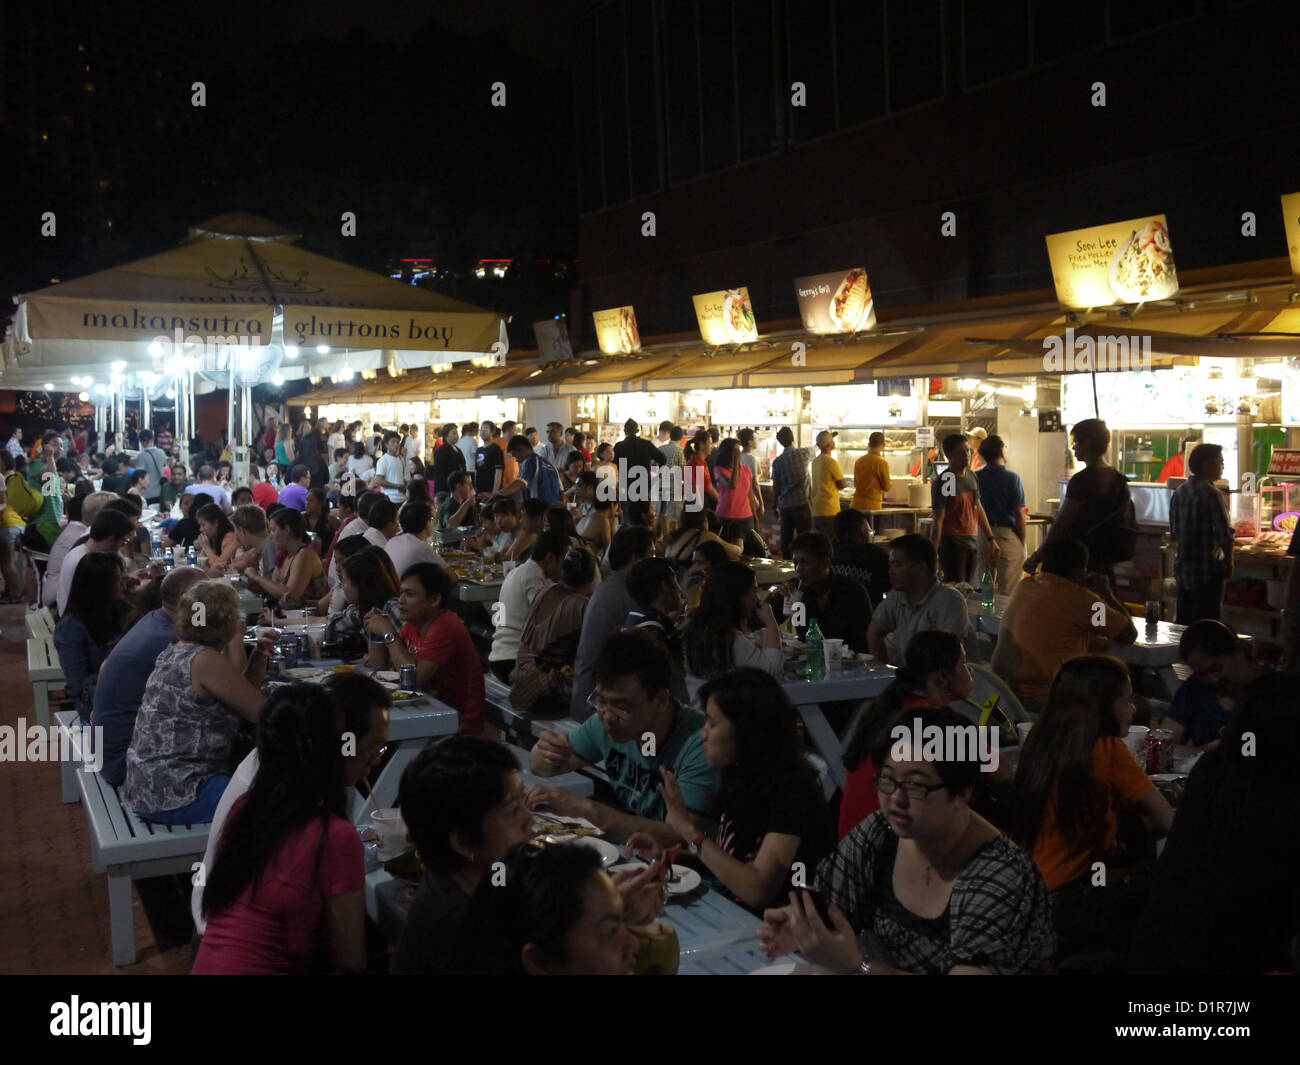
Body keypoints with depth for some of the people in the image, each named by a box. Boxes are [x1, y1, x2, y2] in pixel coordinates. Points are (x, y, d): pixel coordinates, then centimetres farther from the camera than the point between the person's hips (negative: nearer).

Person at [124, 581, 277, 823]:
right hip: (174, 796, -10)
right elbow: (260, 712, -10)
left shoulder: (178, 651, 11)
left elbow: (241, 696, 18)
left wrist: (259, 654, 4)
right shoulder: (206, 661, -18)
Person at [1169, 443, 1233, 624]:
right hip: (1208, 572, -7)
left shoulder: (1178, 492, 6)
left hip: (1183, 570, 7)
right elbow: (1225, 536, -19)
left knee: (1182, 623, 15)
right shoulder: (1212, 495, -16)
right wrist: (1228, 563, -5)